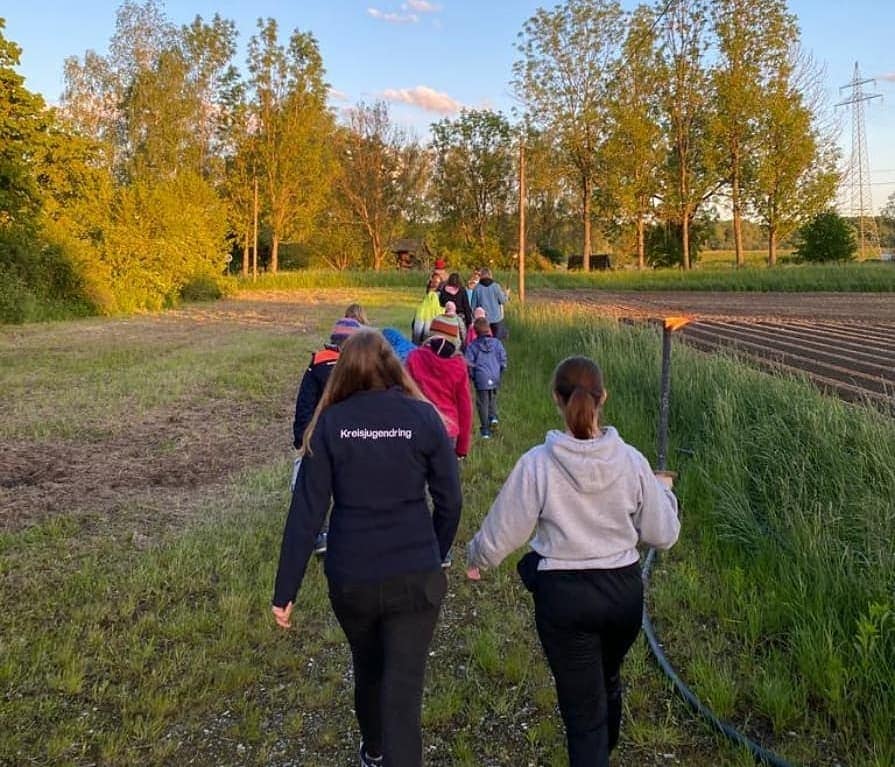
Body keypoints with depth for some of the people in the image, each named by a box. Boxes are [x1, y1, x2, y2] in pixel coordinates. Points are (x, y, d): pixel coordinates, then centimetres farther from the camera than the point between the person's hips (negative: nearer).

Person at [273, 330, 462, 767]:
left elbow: (306, 512, -8)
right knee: (403, 689, 4)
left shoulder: (330, 423, -6)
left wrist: (285, 591, -2)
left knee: (367, 669, 27)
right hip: (415, 576, -2)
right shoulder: (423, 416, -6)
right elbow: (450, 501, -2)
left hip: (350, 577, 2)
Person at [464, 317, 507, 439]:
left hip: (481, 379, -2)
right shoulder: (497, 343, 1)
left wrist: (472, 376, 11)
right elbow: (503, 360, 4)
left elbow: (469, 364, -4)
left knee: (482, 403, 5)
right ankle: (493, 416, 4)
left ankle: (485, 429, 5)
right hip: (495, 379, 2)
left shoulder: (472, 346, -5)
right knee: (492, 399, 25)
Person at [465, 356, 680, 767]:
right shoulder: (631, 461, -10)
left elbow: (499, 534, -9)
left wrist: (474, 558, 13)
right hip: (623, 590, 4)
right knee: (607, 682, 31)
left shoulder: (537, 464, -18)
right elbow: (663, 535, -1)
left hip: (563, 595, -4)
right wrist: (663, 491, 18)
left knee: (583, 710, 10)